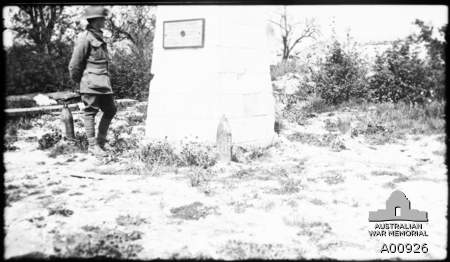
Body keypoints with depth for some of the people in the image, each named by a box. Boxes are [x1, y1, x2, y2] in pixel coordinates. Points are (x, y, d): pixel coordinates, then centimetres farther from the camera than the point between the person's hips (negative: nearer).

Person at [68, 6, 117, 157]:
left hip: (103, 83, 9)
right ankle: (93, 146, 7)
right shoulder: (85, 38, -11)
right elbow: (74, 64, -10)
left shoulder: (99, 37, 16)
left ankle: (100, 141, 23)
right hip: (91, 83, -9)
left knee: (110, 110, 12)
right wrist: (78, 82, -1)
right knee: (90, 112, 0)